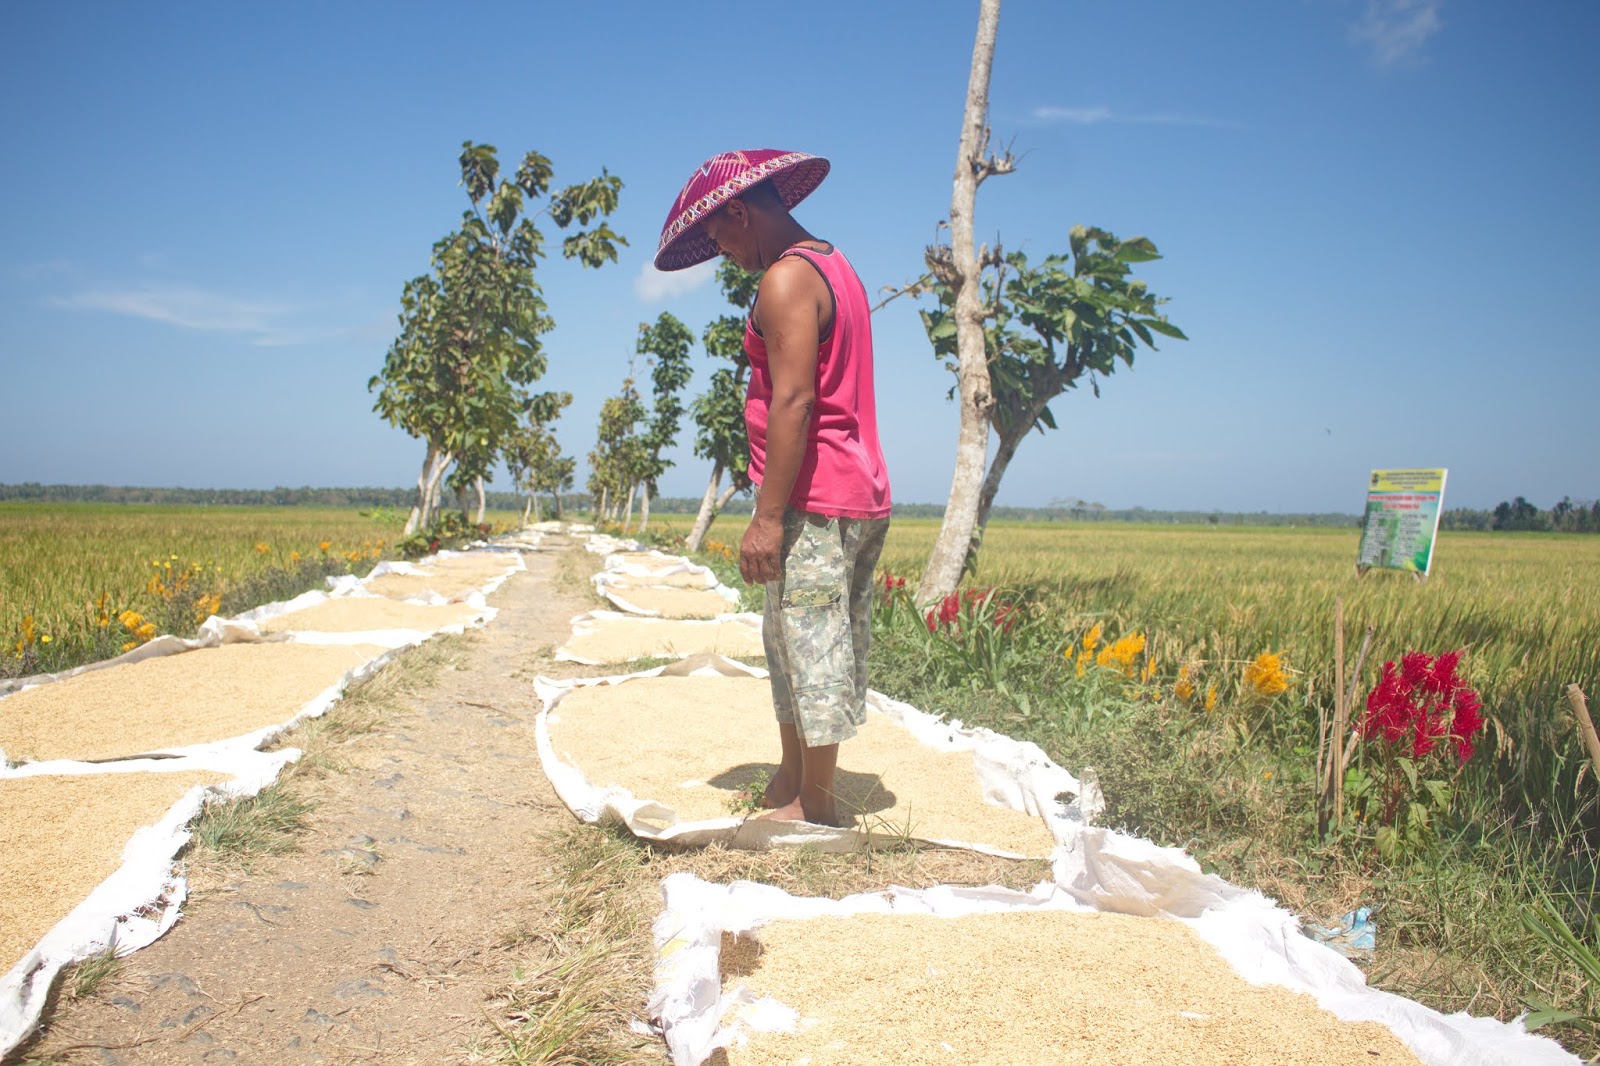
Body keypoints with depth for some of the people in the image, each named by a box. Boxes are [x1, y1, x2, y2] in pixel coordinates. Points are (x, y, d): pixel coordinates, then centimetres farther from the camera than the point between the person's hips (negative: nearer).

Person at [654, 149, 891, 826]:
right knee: (790, 645, 17)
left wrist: (768, 517, -20)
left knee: (812, 651, -1)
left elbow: (794, 401, -20)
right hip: (862, 497, 10)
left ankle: (815, 807, 11)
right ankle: (789, 785, 28)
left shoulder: (787, 279, -11)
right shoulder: (836, 269, 19)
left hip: (814, 503, -10)